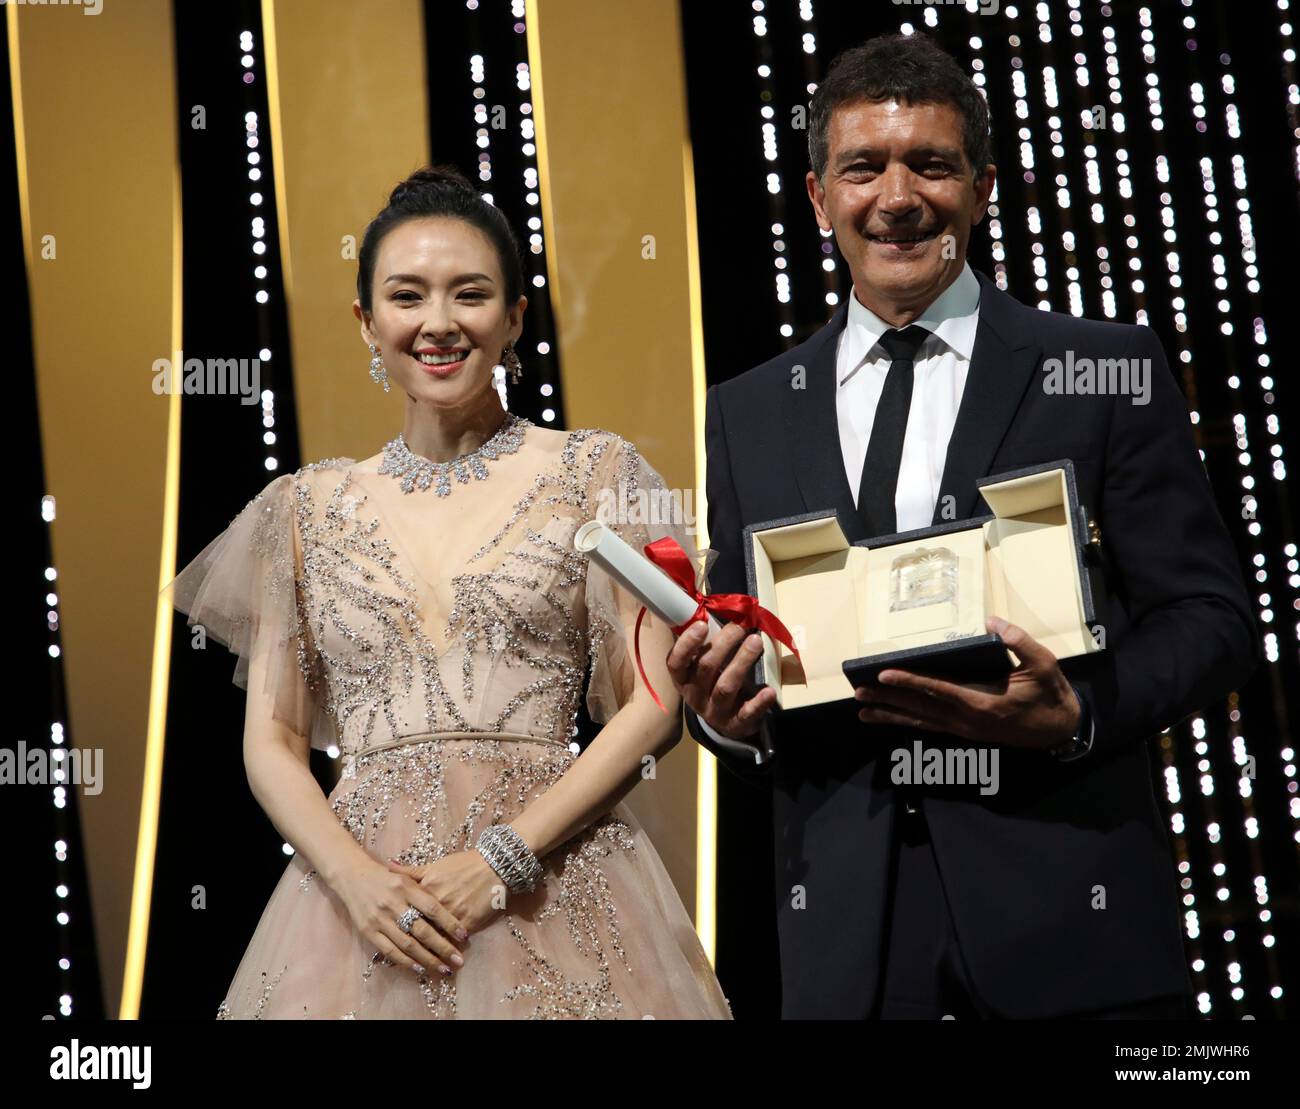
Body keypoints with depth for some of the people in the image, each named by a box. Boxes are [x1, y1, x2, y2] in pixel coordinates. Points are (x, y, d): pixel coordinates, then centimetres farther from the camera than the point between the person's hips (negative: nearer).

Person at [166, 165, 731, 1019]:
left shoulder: (593, 473, 3)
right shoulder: (308, 507, 10)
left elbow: (653, 708, -2)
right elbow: (272, 739, 8)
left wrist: (501, 858, -12)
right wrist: (354, 876, -10)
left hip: (554, 881, -1)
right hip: (361, 879, 2)